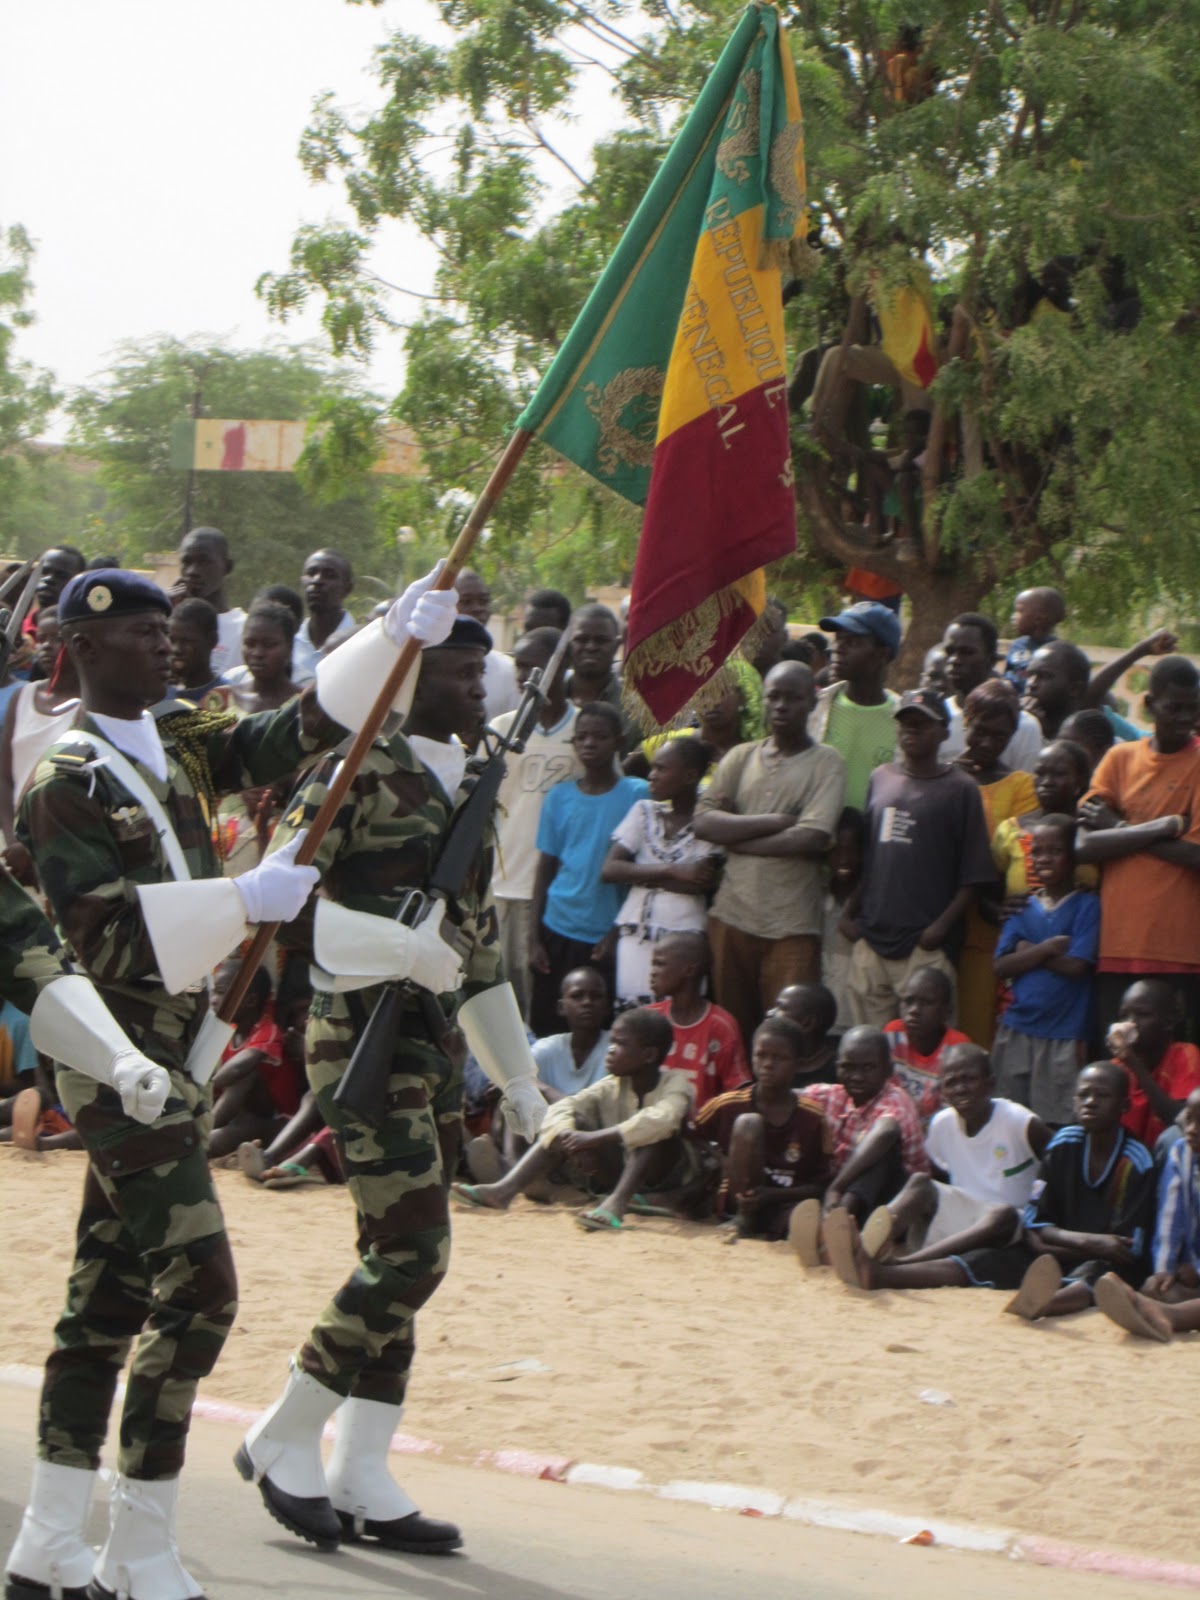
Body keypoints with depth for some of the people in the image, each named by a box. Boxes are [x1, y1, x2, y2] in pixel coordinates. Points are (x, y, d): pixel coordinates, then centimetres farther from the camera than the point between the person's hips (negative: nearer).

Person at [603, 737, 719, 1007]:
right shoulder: (644, 811, 10)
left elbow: (704, 882, -14)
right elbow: (609, 870, 0)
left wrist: (638, 875, -7)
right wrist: (672, 871, -9)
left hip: (686, 942, -3)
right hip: (636, 938, 3)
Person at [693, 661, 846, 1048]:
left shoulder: (826, 764, 1)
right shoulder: (741, 758, 12)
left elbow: (811, 839, -12)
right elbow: (702, 823, 0)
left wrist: (735, 838, -5)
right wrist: (774, 821, -9)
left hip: (793, 925, -4)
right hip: (732, 915, 4)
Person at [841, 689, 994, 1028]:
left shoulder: (960, 789, 0)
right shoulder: (880, 778, 14)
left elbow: (973, 874, -2)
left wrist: (943, 925, -10)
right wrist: (850, 912, 12)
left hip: (925, 946, -5)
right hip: (871, 937, 5)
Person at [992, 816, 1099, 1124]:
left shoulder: (1087, 906, -3)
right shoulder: (1024, 908, 11)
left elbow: (1076, 966, -12)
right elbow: (1002, 966, 1)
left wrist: (1028, 952, -3)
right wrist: (1048, 948, -10)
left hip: (1063, 1037, -5)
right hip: (1016, 1030, 5)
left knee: (1056, 1123, -5)